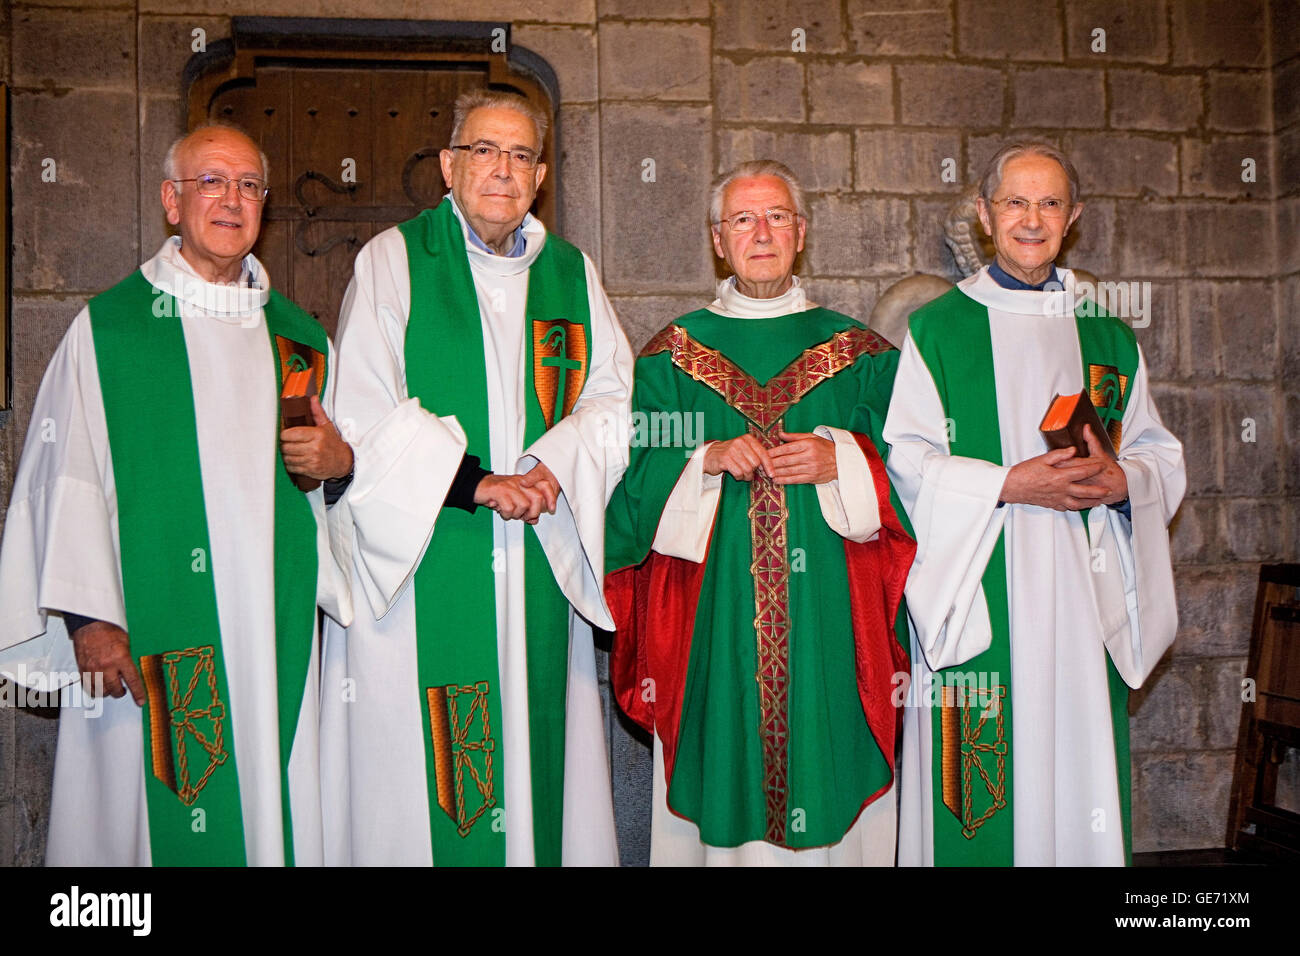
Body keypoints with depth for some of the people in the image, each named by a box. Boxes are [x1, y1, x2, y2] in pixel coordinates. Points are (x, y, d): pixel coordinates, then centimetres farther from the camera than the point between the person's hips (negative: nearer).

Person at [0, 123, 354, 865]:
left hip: (276, 631, 3)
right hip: (149, 634, -3)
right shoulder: (106, 330, 2)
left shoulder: (299, 338, 13)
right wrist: (88, 614, -11)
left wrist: (342, 460, -4)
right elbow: (69, 479, -3)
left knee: (274, 812, 6)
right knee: (148, 819, 1)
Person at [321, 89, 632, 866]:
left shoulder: (571, 272, 13)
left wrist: (557, 466, -9)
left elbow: (614, 396, 9)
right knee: (418, 757, -1)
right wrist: (473, 482, -15)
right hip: (421, 555, -3)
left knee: (537, 739, 6)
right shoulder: (393, 261, 2)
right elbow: (366, 414, -6)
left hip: (538, 561, 3)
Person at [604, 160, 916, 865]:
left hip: (826, 616, 1)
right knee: (721, 769, 3)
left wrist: (841, 461, -11)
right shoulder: (674, 353, 6)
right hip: (712, 619, 0)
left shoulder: (858, 353, 8)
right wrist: (708, 460, -14)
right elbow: (635, 475, 2)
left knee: (826, 769, 4)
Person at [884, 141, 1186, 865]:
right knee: (985, 775, -2)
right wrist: (1008, 484, -16)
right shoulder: (937, 330, 3)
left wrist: (1121, 480, -8)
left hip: (1082, 589, 3)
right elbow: (904, 461, -4)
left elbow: (1162, 454, 14)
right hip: (977, 586, -3)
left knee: (1079, 771, 5)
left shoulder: (1110, 338, 13)